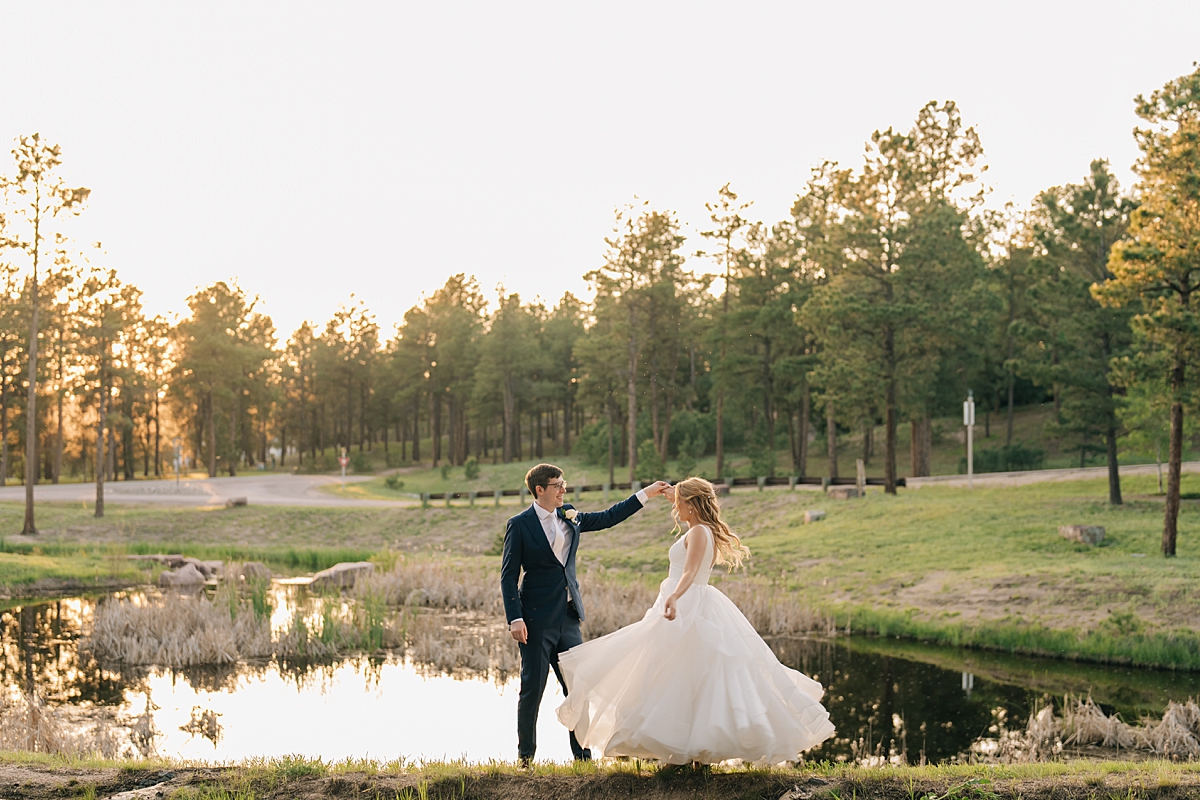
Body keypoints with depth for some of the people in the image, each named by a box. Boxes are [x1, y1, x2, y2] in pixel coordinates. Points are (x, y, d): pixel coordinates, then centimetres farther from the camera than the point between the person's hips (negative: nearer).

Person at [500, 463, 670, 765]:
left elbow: (607, 518, 23)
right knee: (532, 689, 0)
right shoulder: (520, 525, -7)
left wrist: (645, 494, 20)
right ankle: (525, 757, 12)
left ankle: (582, 755, 13)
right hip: (538, 619, -6)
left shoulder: (570, 517, 10)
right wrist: (515, 619, -15)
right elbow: (508, 576, -8)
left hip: (568, 617, 6)